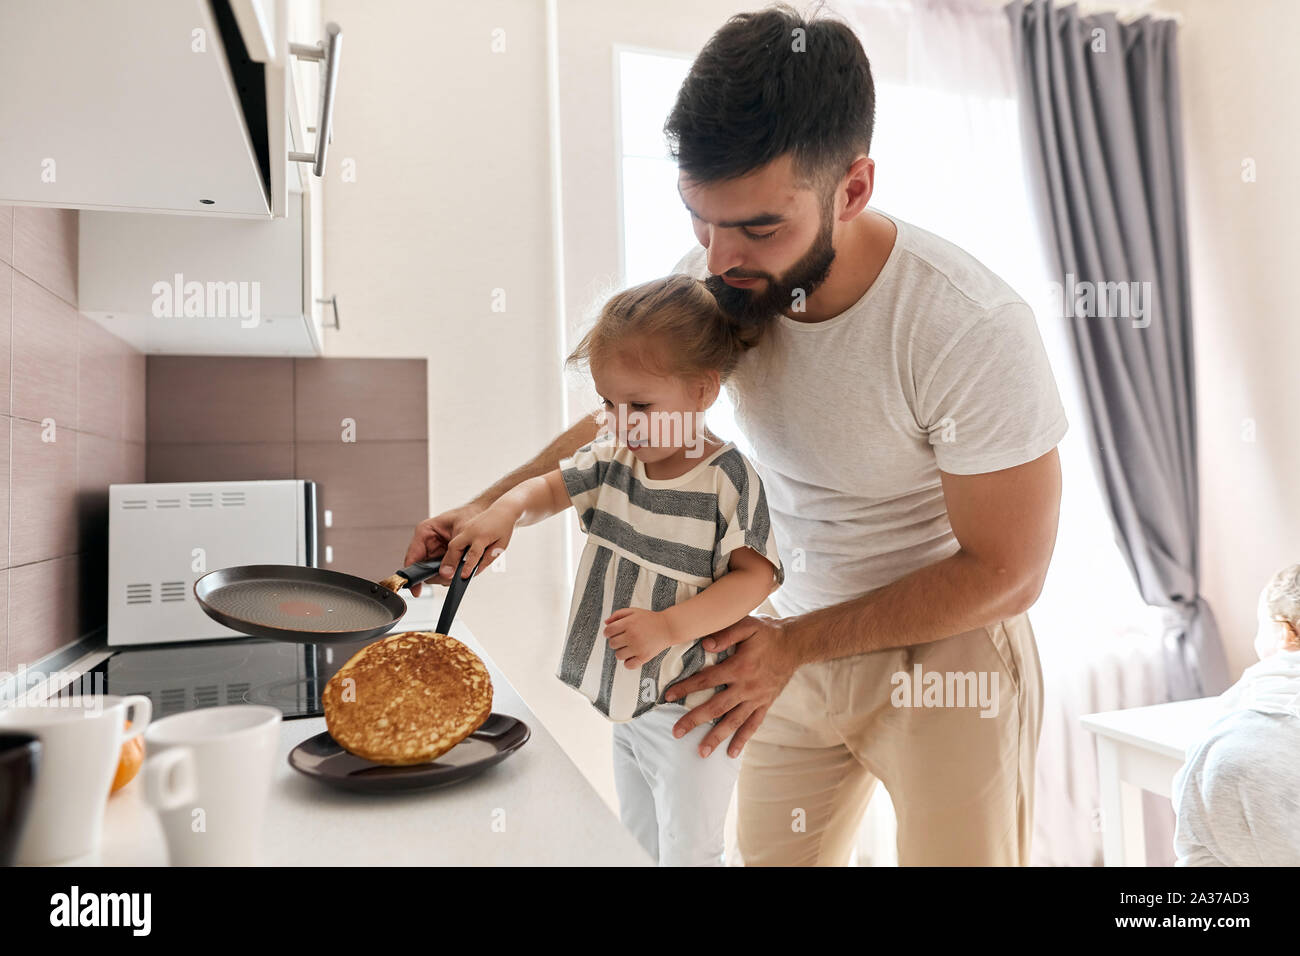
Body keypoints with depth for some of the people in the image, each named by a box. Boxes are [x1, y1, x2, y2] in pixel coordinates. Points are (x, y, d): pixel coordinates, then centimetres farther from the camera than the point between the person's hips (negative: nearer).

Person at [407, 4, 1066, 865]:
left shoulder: (973, 330, -28)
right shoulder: (711, 281, -15)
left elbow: (1005, 572, -18)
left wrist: (794, 642, -20)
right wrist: (495, 504, -9)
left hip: (948, 646, -3)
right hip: (797, 638, 4)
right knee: (768, 853, 13)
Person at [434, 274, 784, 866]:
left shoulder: (729, 482, -20)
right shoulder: (612, 460, -3)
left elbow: (756, 575, -19)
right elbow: (550, 488, 6)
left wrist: (669, 626, -28)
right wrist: (506, 510, -16)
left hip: (690, 710, -6)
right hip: (626, 700, 7)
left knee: (686, 851, 9)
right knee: (636, 844, 26)